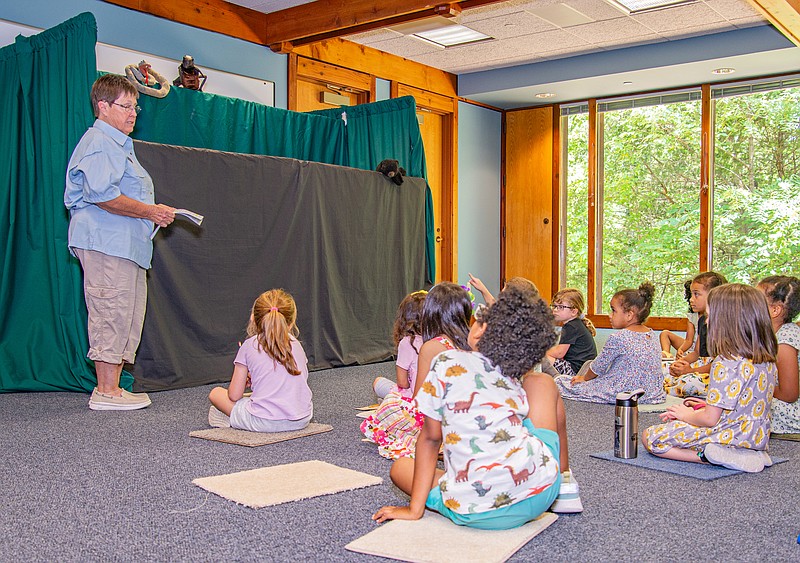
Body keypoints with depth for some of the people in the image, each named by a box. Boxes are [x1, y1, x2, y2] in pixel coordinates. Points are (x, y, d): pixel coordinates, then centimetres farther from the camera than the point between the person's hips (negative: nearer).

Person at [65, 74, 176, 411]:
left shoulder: (118, 144, 27)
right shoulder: (100, 143, -8)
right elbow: (102, 195, -20)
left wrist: (154, 213, 20)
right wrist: (150, 212, -15)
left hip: (126, 244, 11)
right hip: (106, 243, -11)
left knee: (128, 318, 10)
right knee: (112, 314, -9)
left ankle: (111, 387, 16)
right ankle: (106, 392, -2)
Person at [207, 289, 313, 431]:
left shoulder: (249, 345, -2)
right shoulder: (296, 344, 8)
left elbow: (234, 396, 0)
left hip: (264, 422, -3)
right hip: (301, 420, 3)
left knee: (215, 393, 14)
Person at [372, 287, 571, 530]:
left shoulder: (447, 363, 1)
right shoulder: (515, 383, 13)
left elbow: (431, 437, 4)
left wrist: (415, 509, 9)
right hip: (540, 493, 2)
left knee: (400, 467, 26)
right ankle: (563, 481, 28)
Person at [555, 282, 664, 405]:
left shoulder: (617, 338, -19)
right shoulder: (652, 335, 3)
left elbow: (599, 366, -7)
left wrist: (585, 378, 14)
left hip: (622, 394, -8)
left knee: (560, 381, 1)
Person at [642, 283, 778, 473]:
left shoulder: (725, 364, -24)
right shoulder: (768, 362, 2)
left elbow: (710, 419, -21)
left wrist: (686, 415, -1)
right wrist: (711, 405, 20)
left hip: (728, 436, -9)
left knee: (649, 437, -1)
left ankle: (705, 455, -14)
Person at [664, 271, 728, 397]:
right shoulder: (702, 319, 15)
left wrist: (691, 371, -18)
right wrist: (680, 362, 0)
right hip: (702, 365, 9)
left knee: (686, 384, -34)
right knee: (666, 378, -13)